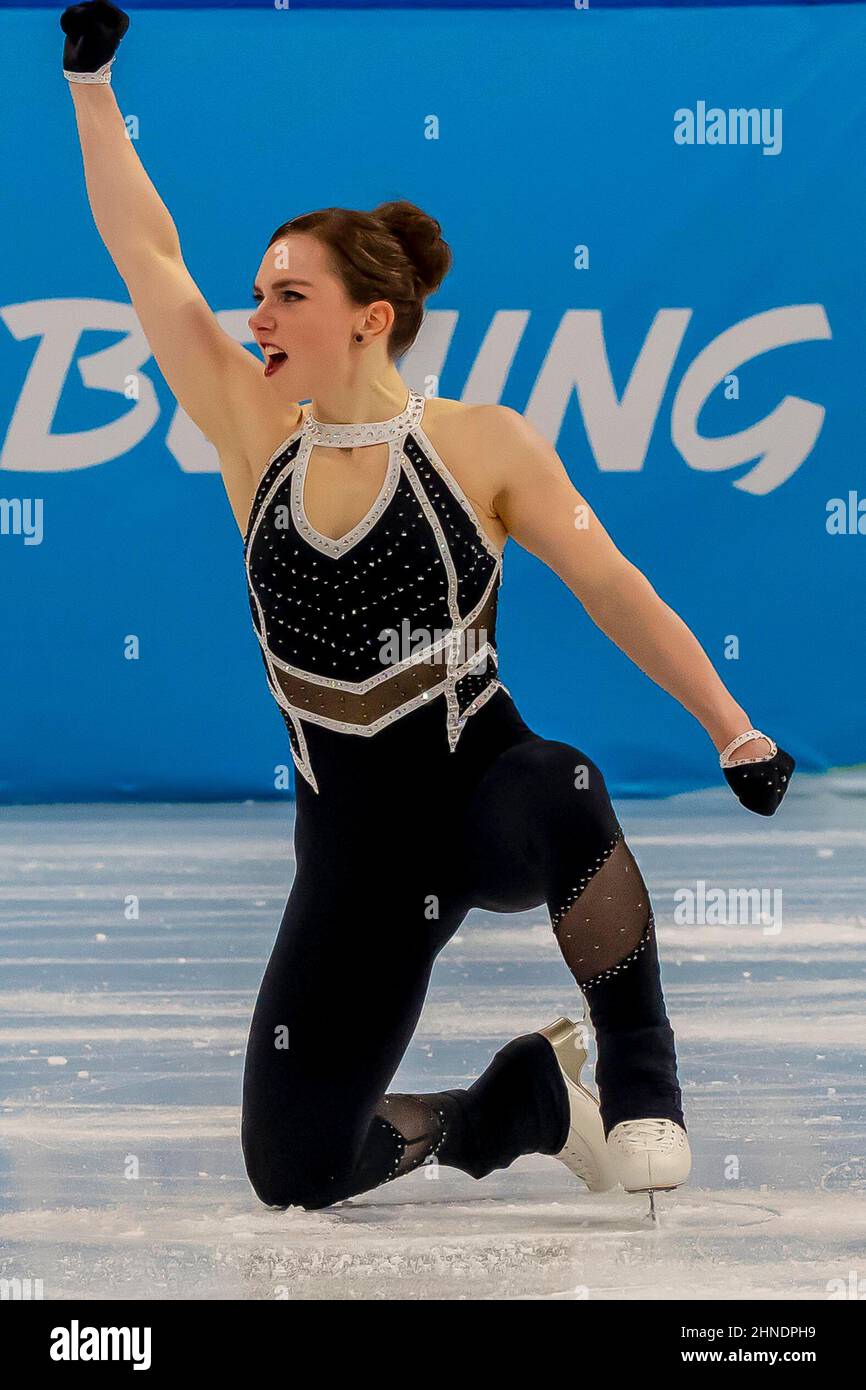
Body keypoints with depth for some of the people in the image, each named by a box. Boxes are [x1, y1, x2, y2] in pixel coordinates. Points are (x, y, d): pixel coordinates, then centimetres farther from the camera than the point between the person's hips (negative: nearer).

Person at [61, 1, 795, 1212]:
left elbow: (612, 589, -3)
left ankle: (639, 1070, -22)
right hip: (355, 849, 4)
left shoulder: (482, 445, -5)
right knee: (294, 1172, 1)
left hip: (485, 798, -4)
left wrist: (736, 736, -7)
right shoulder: (255, 437, 2)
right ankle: (523, 1096, 28)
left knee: (554, 800, -43)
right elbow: (148, 259, 2)